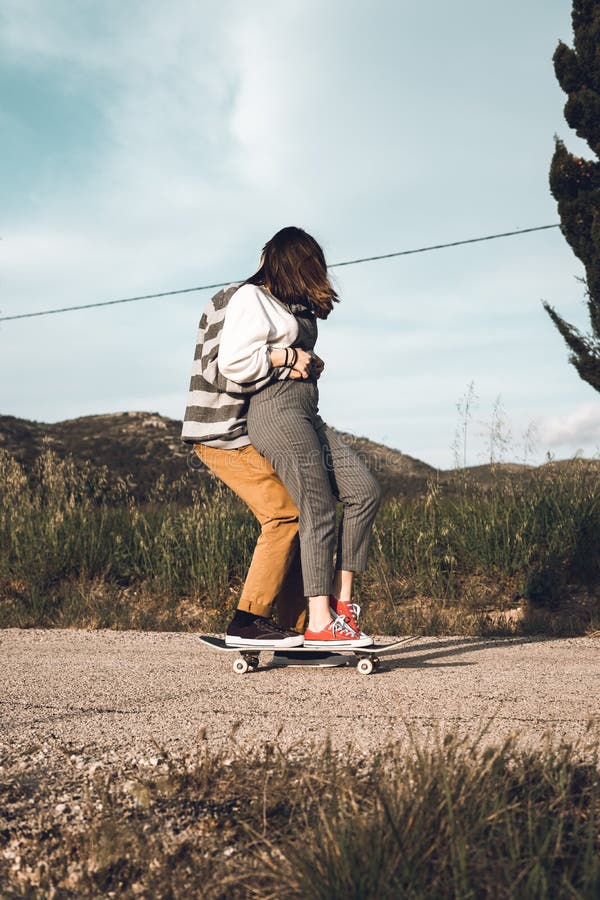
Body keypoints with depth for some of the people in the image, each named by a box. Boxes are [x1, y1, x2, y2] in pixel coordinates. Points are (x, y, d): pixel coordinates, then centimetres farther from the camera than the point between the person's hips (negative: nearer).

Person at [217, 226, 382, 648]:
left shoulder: (294, 305, 25)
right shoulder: (252, 297, -2)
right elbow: (233, 361, -14)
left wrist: (307, 360, 6)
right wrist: (287, 356, -6)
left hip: (307, 414, 9)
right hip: (275, 409, -9)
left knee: (365, 490, -3)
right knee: (318, 511, -14)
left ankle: (341, 600, -1)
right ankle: (320, 623, -13)